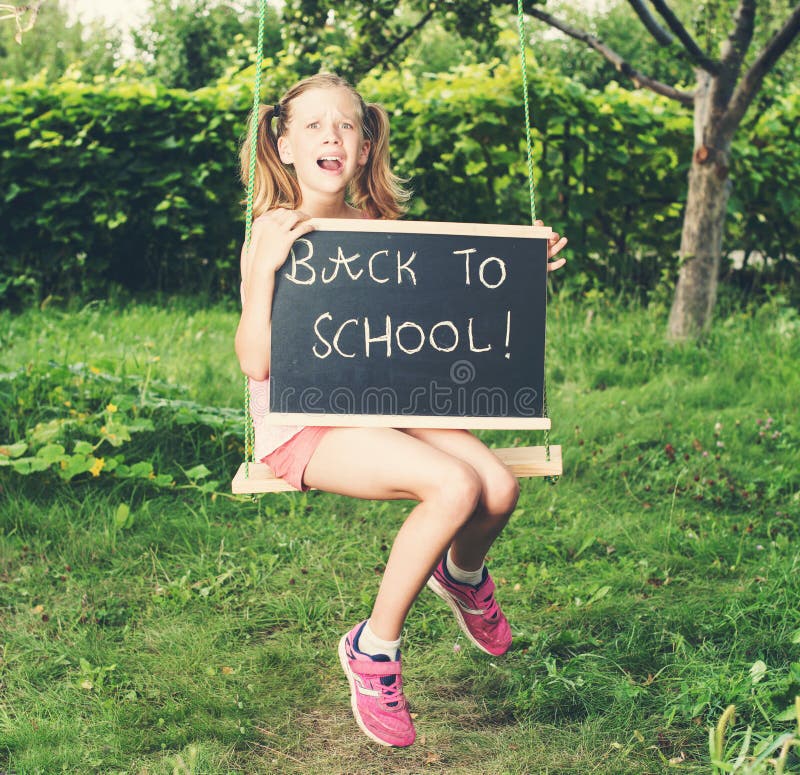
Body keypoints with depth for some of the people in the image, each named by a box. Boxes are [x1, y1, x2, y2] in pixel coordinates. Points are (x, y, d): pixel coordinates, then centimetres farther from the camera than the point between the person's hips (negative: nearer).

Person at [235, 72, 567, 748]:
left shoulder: (381, 228, 10)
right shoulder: (272, 233, -5)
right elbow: (256, 363, -15)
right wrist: (265, 266, -23)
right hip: (302, 422, -5)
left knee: (499, 486, -18)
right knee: (454, 486, -28)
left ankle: (462, 573, 21)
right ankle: (373, 650, -6)